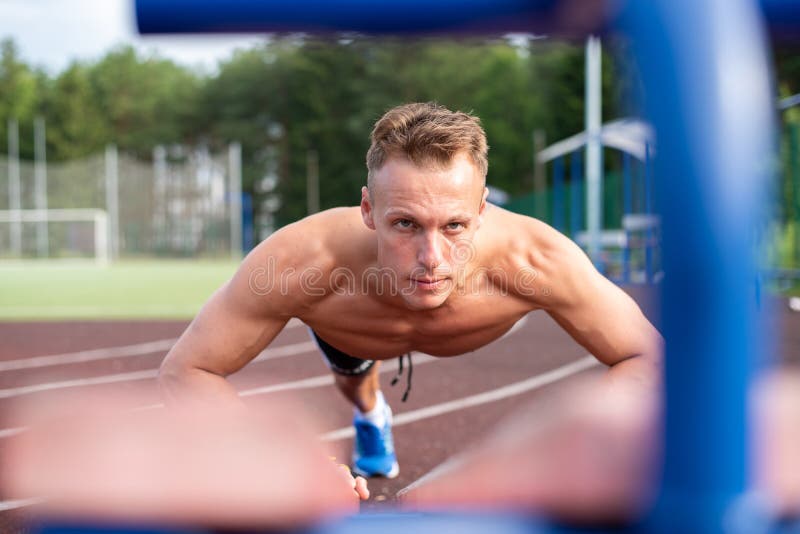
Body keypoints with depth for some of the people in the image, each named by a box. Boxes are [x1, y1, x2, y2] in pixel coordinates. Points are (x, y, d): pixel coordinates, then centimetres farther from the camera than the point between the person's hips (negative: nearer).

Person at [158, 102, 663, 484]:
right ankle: (369, 415, 67)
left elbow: (646, 356, -35)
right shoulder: (301, 262, -51)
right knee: (352, 377, 35)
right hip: (345, 325, 0)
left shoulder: (536, 261, -49)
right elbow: (184, 371, -39)